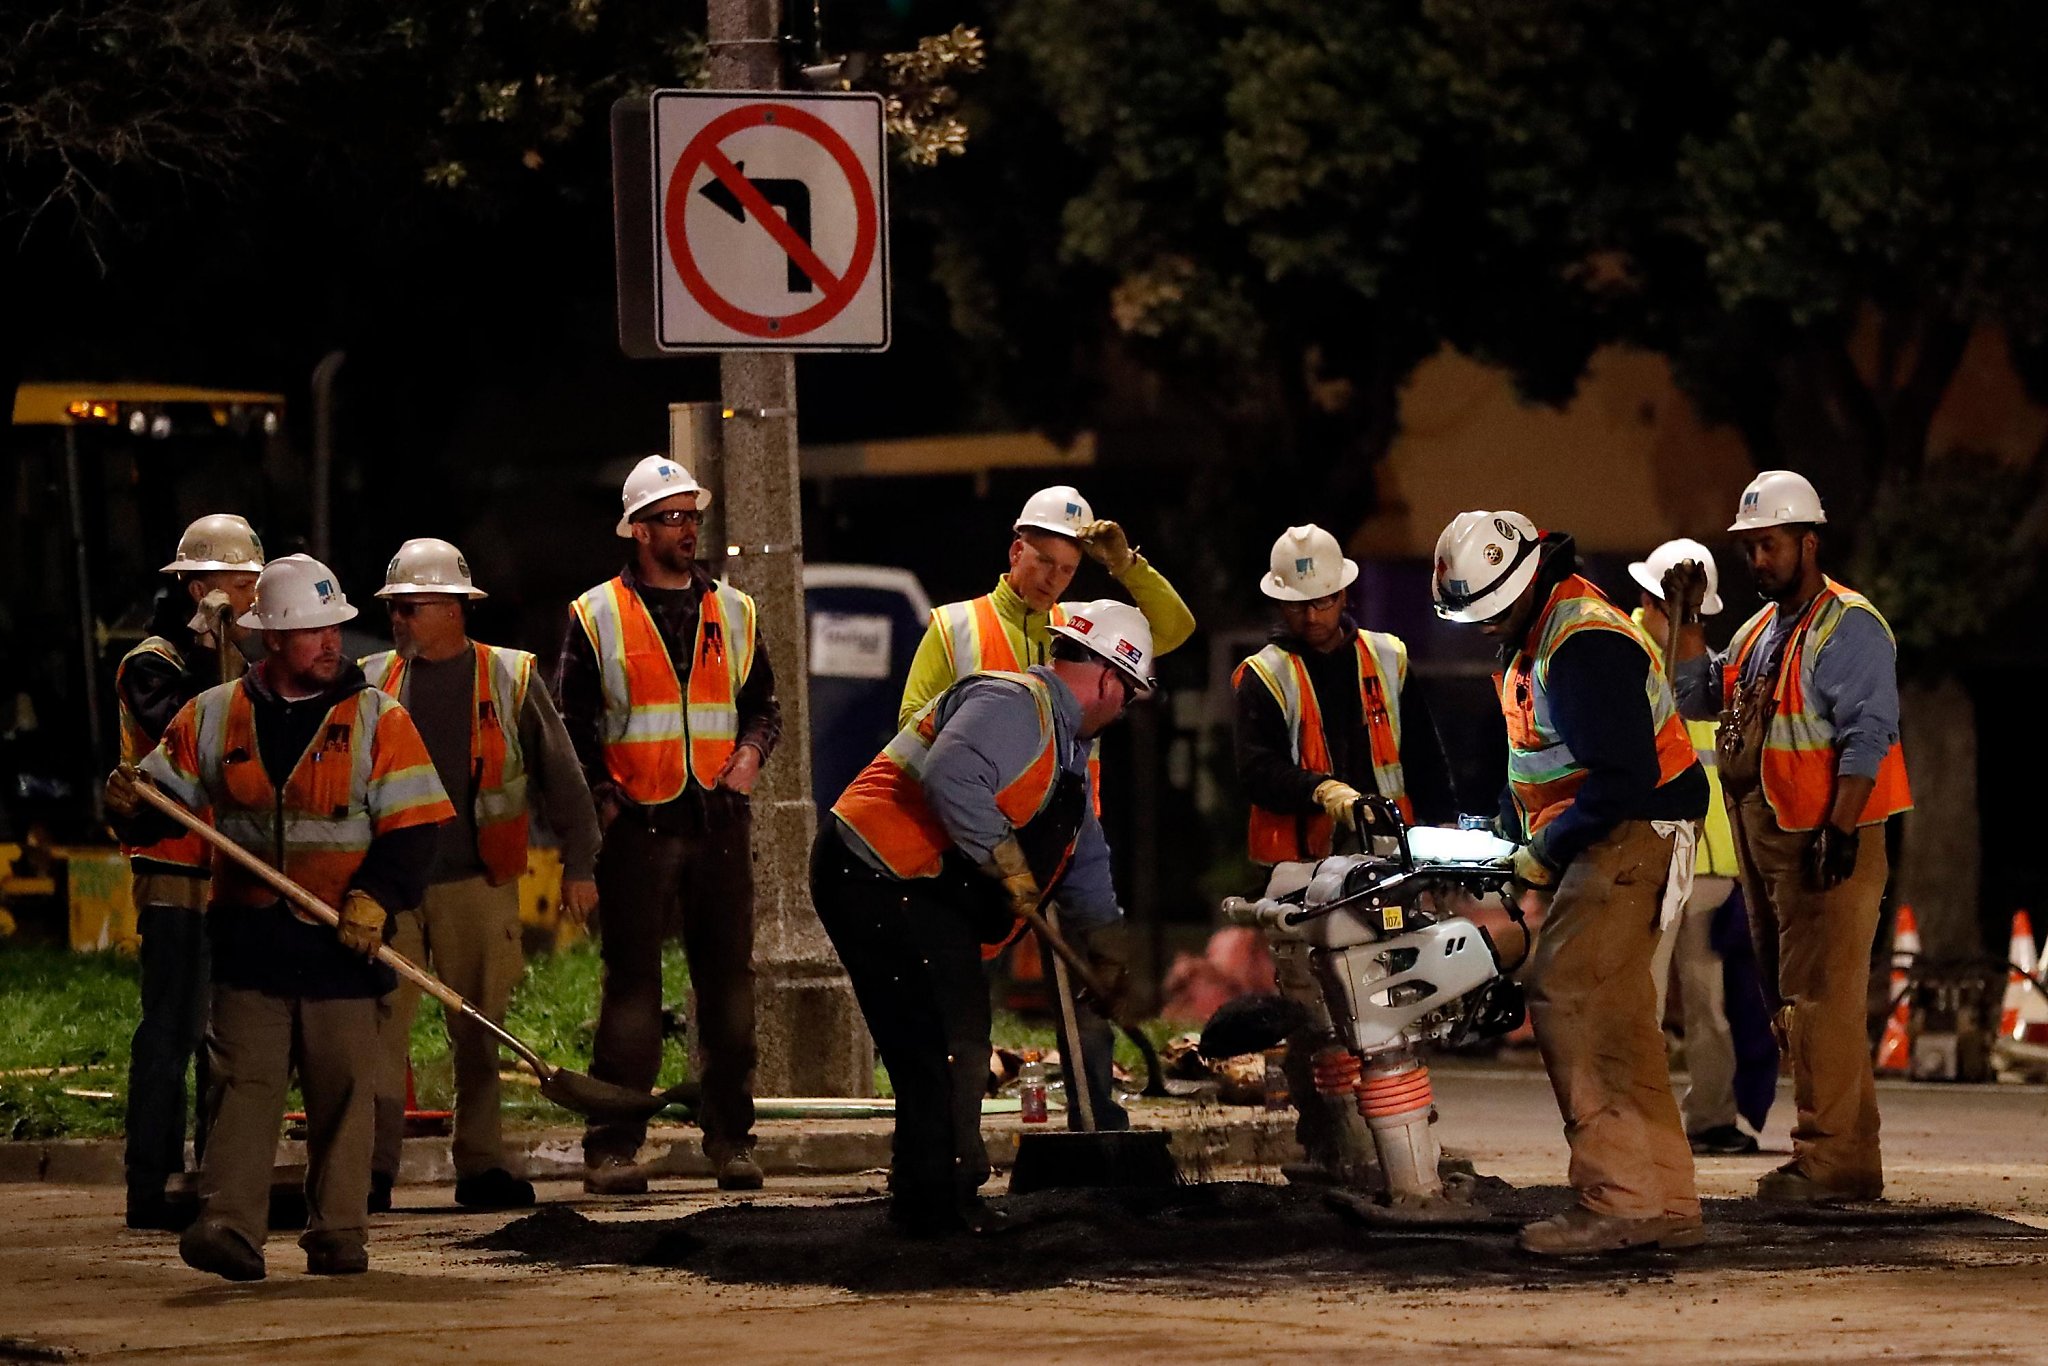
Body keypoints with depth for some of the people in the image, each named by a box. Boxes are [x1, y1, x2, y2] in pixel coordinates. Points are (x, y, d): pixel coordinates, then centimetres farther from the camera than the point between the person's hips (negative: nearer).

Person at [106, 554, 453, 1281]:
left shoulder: (378, 719, 2)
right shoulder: (214, 717, 7)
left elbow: (412, 825, -1)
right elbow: (167, 794, 12)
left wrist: (376, 895, -15)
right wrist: (132, 804, -11)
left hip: (339, 941, -1)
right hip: (248, 937, 1)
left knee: (343, 1087, 3)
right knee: (242, 1082, -6)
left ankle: (339, 1232, 9)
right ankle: (228, 1226, -13)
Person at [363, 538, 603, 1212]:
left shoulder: (509, 681, 3)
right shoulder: (373, 684, 8)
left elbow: (561, 778, 8)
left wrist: (579, 865, 5)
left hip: (476, 884, -1)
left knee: (479, 1030, 5)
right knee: (383, 1021, -8)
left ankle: (480, 1164, 13)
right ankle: (375, 1168, -7)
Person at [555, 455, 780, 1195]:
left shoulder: (733, 612, 13)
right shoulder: (596, 616, 3)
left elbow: (763, 703, 21)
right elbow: (570, 724, 3)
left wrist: (752, 751, 0)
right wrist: (601, 798, -9)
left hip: (720, 824, 3)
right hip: (638, 827, -3)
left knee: (728, 980, 4)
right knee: (631, 984, -5)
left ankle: (730, 1137, 11)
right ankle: (612, 1147, -3)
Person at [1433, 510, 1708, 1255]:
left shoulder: (1584, 642, -19)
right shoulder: (1532, 638, 15)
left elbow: (1624, 777, -24)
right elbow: (1532, 760, 25)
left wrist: (1545, 852, -16)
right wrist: (1509, 839, 10)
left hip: (1630, 836, -11)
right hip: (1600, 844, 11)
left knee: (1565, 997, -17)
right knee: (1619, 1019, 11)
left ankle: (1614, 1196, -20)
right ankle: (1667, 1205, 16)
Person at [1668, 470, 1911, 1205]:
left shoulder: (1847, 626, -10)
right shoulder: (1760, 629, 19)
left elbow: (1868, 734, -17)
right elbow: (1698, 698, 20)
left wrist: (1840, 828, -24)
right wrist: (1688, 620, 10)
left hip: (1823, 840, -10)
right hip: (1764, 838, 10)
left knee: (1821, 996, -13)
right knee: (1794, 998, 11)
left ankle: (1828, 1158, -14)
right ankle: (1852, 1158, 16)